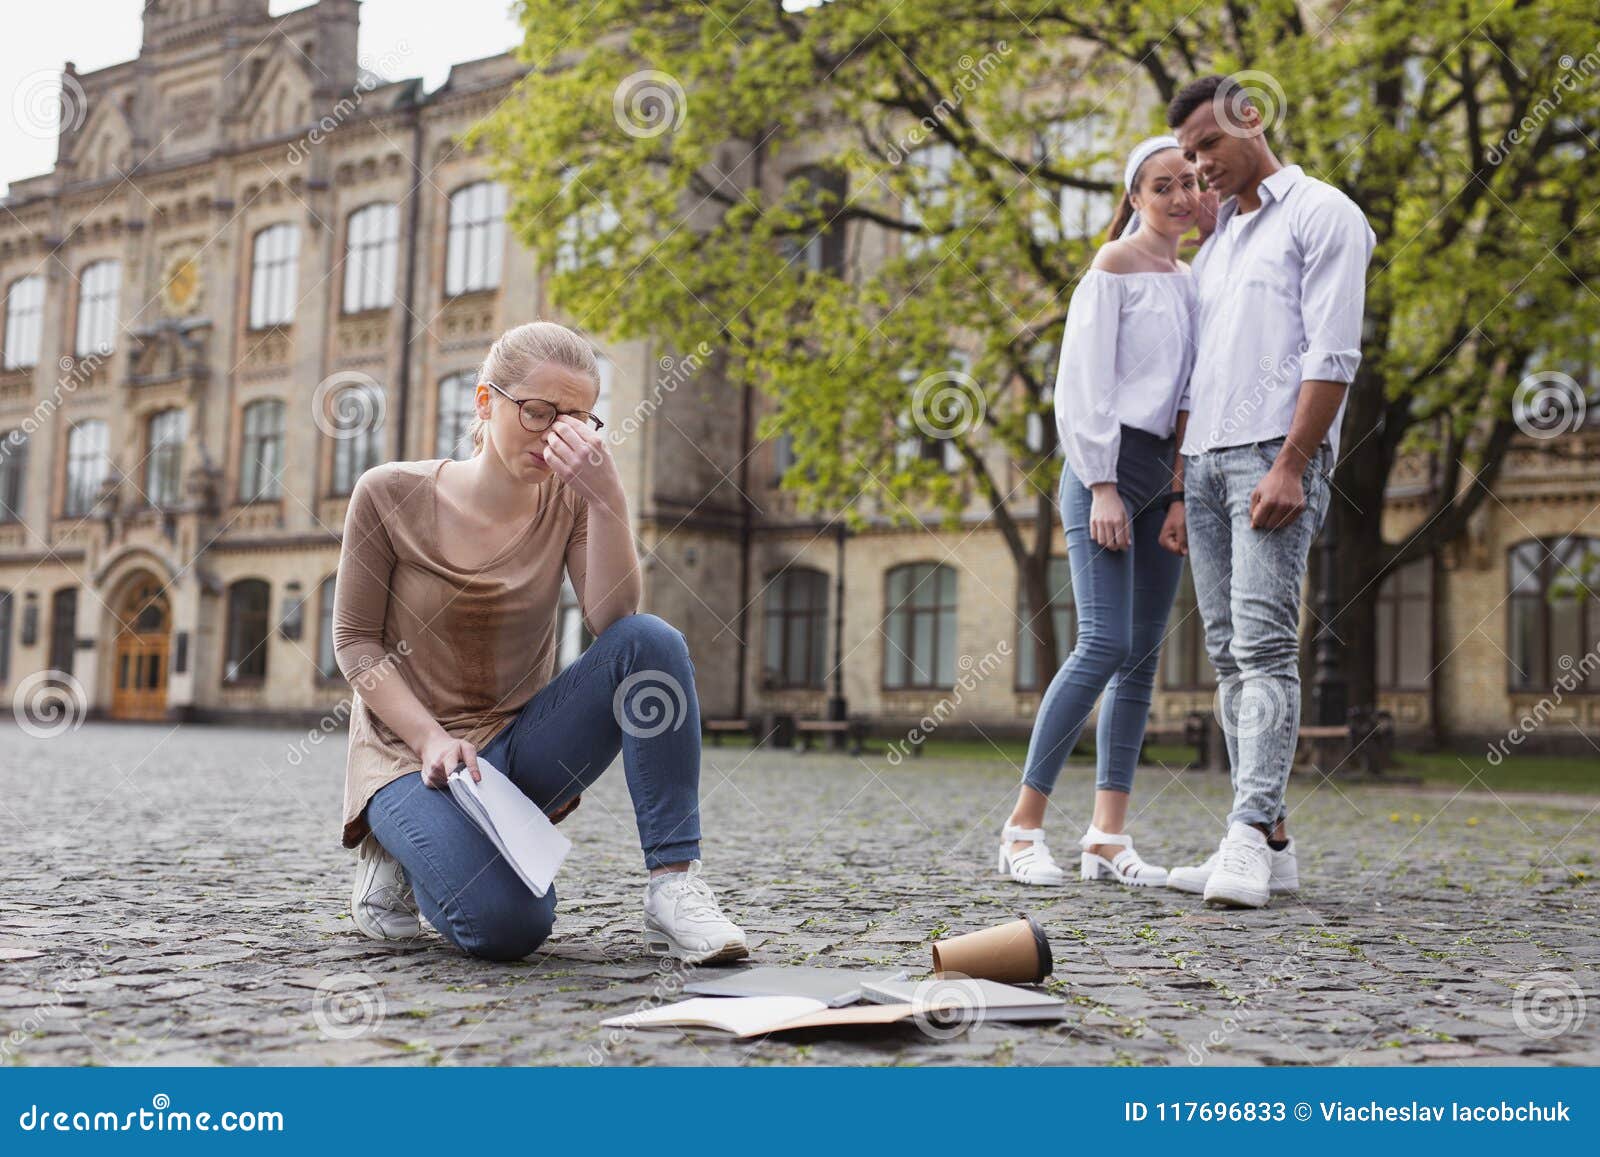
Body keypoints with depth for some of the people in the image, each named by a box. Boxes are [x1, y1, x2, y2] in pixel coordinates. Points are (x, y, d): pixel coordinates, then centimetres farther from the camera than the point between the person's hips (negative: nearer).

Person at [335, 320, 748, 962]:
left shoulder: (569, 501, -2)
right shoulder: (390, 494, -8)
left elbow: (614, 623, -16)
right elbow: (355, 642, -4)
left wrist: (607, 495, -27)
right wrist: (431, 739, -18)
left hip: (518, 743, 3)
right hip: (411, 751, -3)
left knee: (653, 641, -24)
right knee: (507, 924, -30)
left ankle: (673, 886, -22)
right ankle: (403, 854, 7)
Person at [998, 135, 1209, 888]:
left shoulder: (1188, 280, 19)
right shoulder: (1115, 265, -2)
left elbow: (1185, 394, 18)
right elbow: (1085, 380, -9)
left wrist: (1181, 495, 9)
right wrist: (1103, 486, -16)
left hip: (1164, 477, 8)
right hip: (1108, 465, -8)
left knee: (1143, 655, 1)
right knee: (1105, 644, -17)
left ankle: (1107, 838, 3)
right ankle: (1022, 828, -10)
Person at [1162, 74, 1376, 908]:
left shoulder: (1321, 214, 1)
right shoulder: (1215, 240, 24)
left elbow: (1332, 355, -10)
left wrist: (1290, 464, -19)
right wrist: (1179, 483, 16)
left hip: (1275, 455, -8)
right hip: (1206, 458, 8)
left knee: (1264, 641, -16)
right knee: (1228, 652, 3)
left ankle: (1251, 837, -19)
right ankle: (1267, 842, 6)